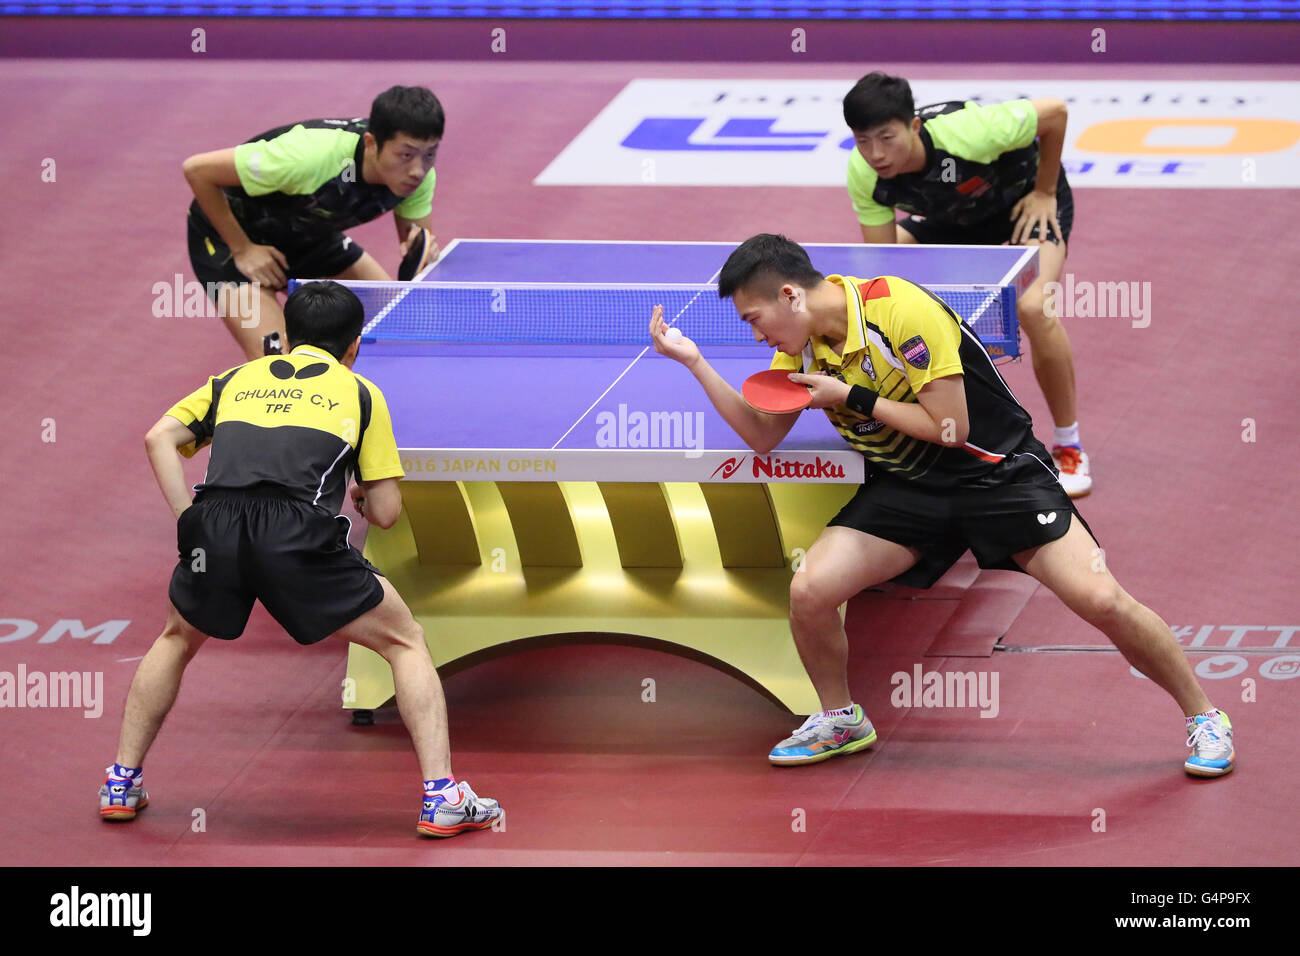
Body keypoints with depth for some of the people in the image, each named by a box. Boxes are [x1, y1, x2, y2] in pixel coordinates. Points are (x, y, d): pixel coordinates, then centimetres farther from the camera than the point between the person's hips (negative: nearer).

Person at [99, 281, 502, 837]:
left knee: (177, 640, 34)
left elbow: (159, 438, 15)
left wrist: (189, 520, 14)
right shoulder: (359, 393, 22)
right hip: (302, 535, -3)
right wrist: (361, 500, 40)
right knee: (406, 644, 16)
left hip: (216, 525, 3)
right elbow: (386, 513, 18)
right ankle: (442, 800, 5)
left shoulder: (236, 379, 29)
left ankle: (121, 786, 31)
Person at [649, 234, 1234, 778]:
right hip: (905, 487, 6)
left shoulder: (900, 310, -23)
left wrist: (851, 397, -18)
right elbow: (763, 436, 8)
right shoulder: (802, 344, -1)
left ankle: (1202, 715, 2)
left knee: (1100, 600, -20)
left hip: (997, 472, -6)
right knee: (809, 591, -15)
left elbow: (950, 427, -23)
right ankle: (841, 720, 13)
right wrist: (696, 363, -3)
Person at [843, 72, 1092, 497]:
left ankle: (1068, 447, -12)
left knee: (1033, 308, -30)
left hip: (1024, 196, -5)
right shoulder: (864, 174, -27)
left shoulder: (966, 133, -41)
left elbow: (1054, 112, -26)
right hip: (950, 214, 5)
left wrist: (1044, 192, -17)